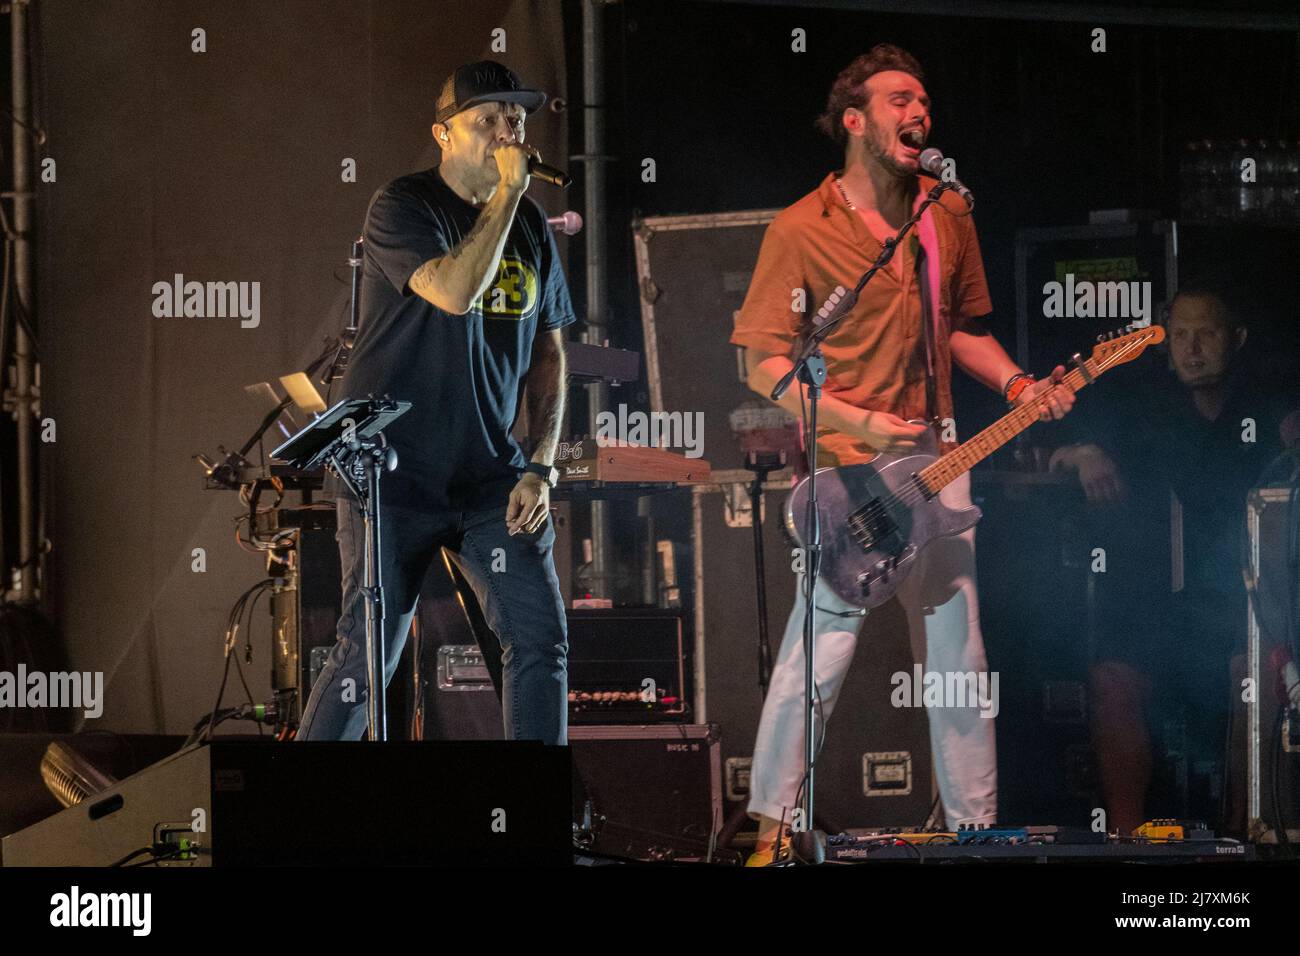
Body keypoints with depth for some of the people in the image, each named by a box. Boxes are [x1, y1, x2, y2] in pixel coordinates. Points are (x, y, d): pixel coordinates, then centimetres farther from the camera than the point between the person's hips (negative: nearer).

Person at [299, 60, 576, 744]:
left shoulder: (531, 227, 10)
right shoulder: (402, 206, -7)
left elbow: (548, 353, 15)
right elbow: (455, 291, -25)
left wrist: (540, 468, 4)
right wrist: (507, 194, -18)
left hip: (491, 475, 5)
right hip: (394, 474, -5)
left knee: (540, 636, -6)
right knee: (368, 654, -4)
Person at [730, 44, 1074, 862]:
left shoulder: (948, 218, 9)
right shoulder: (802, 231, -8)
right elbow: (764, 365, -8)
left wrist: (1016, 385, 4)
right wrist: (859, 423, -18)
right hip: (844, 470, -5)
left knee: (959, 656, 6)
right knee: (820, 655, -10)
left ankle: (976, 822, 15)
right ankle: (773, 825, 3)